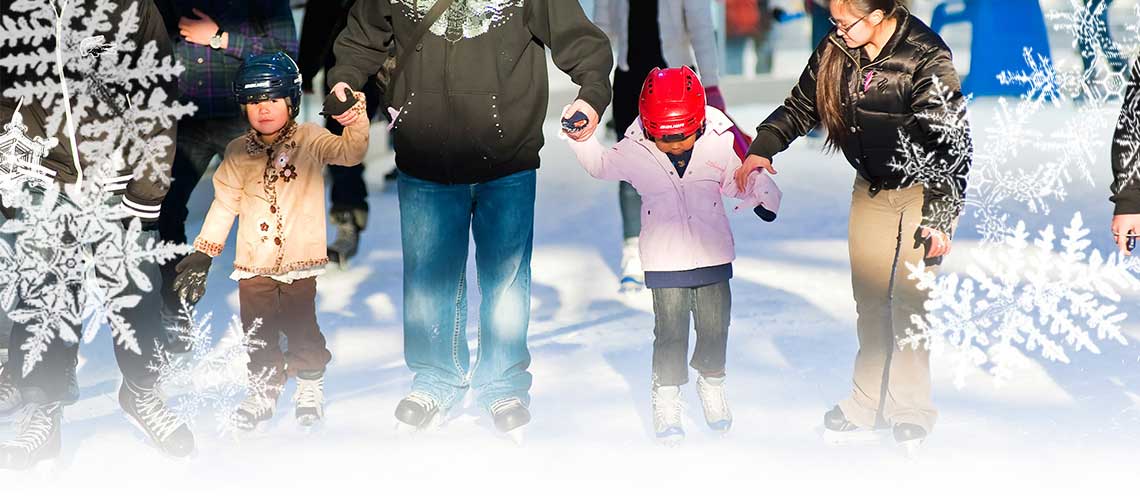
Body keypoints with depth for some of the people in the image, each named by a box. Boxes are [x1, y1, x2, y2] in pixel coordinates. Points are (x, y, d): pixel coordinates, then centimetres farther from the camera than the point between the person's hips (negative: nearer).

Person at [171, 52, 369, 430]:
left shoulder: (310, 139, -4)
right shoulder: (238, 152, 2)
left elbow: (349, 153, -20)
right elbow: (225, 204, 8)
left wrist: (354, 122, -40)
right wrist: (201, 254, 6)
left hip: (302, 260, -3)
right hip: (254, 264, 3)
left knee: (302, 328, 5)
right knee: (259, 333, 7)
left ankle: (311, 384, 25)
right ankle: (266, 388, 22)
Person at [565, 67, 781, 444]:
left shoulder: (718, 147, -4)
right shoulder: (634, 152, -6)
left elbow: (741, 180, 6)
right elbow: (600, 164, 6)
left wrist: (762, 194, -13)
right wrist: (581, 138, -10)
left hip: (713, 256, 1)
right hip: (664, 261, -1)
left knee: (714, 327, 7)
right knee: (670, 332, -3)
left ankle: (712, 383, 30)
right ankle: (666, 398, 9)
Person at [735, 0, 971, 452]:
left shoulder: (927, 58, -22)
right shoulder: (836, 50, -5)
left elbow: (952, 143, -20)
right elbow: (802, 105, 9)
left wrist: (939, 216, -23)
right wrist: (763, 147, -6)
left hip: (921, 191, -5)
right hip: (870, 189, 5)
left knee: (908, 299, -6)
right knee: (869, 298, 6)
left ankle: (910, 411, 6)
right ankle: (867, 406, 16)